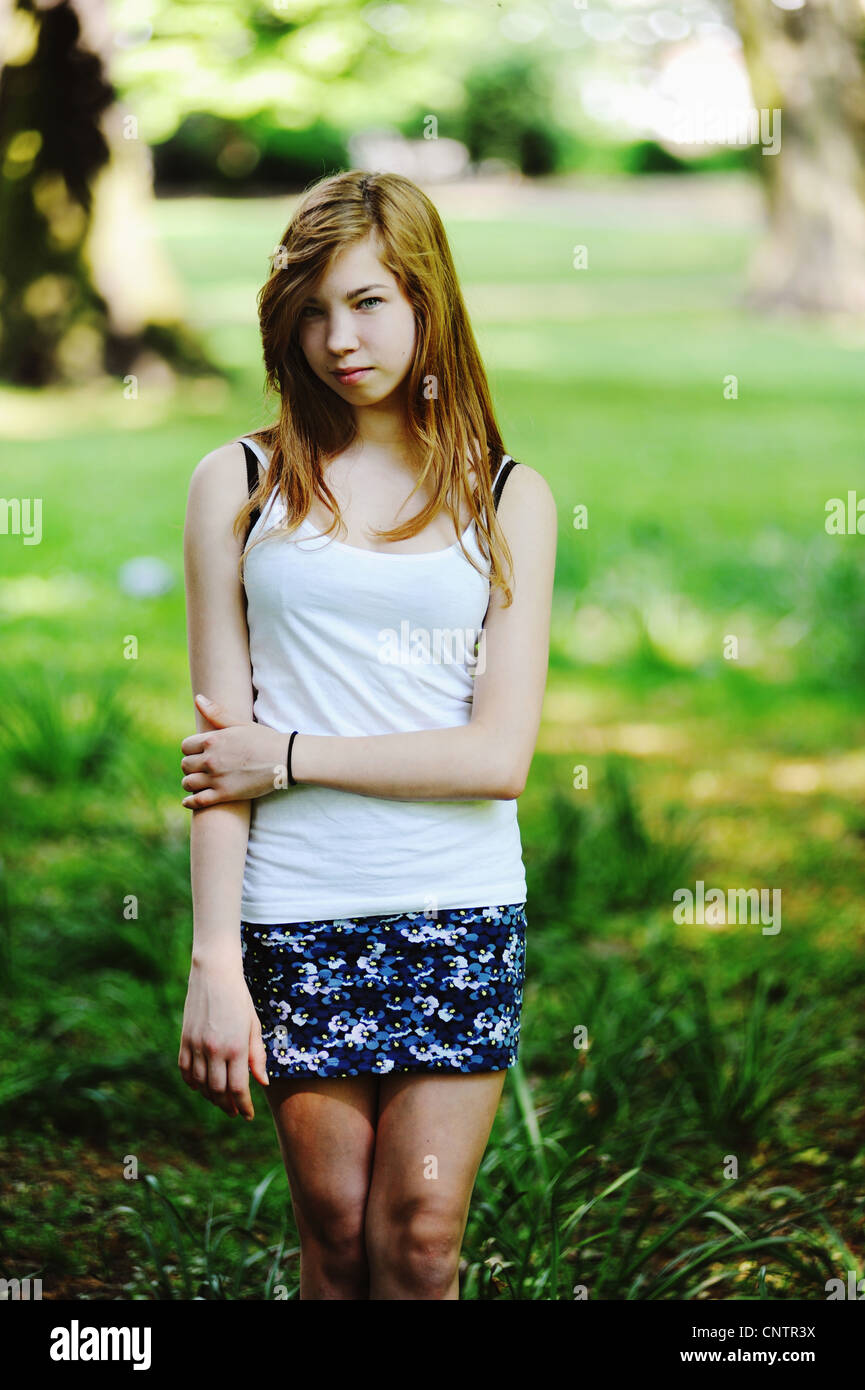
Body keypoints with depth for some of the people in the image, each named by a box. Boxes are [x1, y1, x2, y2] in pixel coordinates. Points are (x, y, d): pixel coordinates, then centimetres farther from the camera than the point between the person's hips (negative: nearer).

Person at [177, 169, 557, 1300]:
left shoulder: (508, 498, 5)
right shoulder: (238, 486, 5)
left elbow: (499, 757, -5)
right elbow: (223, 753, 1)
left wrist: (286, 757, -7)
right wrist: (215, 960, -6)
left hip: (461, 910, 0)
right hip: (297, 914, 0)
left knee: (420, 1239, -2)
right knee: (338, 1238, 4)